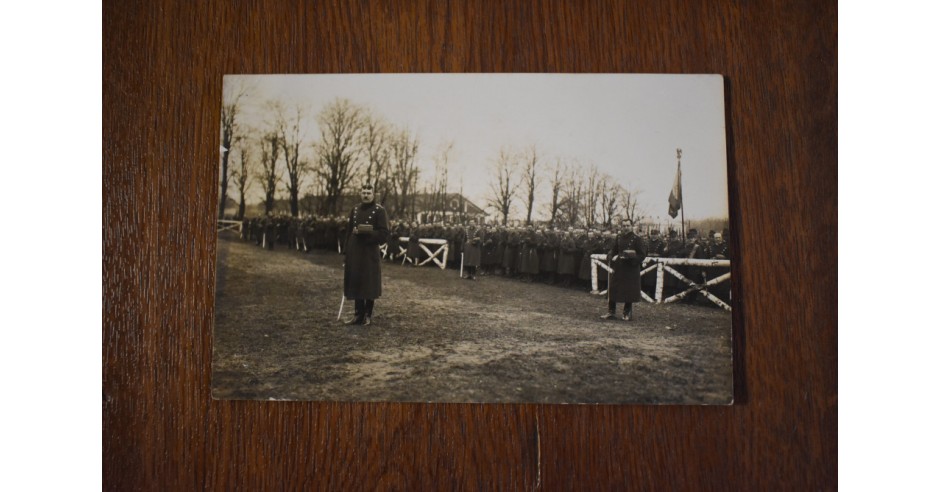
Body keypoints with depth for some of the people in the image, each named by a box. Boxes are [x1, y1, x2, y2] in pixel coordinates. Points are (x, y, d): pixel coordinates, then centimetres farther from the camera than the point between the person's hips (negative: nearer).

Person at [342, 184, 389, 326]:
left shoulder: (380, 210, -5)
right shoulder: (355, 210, 11)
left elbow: (384, 234, -10)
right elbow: (349, 231, 13)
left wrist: (365, 232, -19)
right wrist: (346, 250, 7)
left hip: (370, 254, -5)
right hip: (354, 253, 5)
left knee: (369, 285, 3)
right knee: (356, 283, 8)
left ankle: (368, 315, 16)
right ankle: (359, 314, 18)